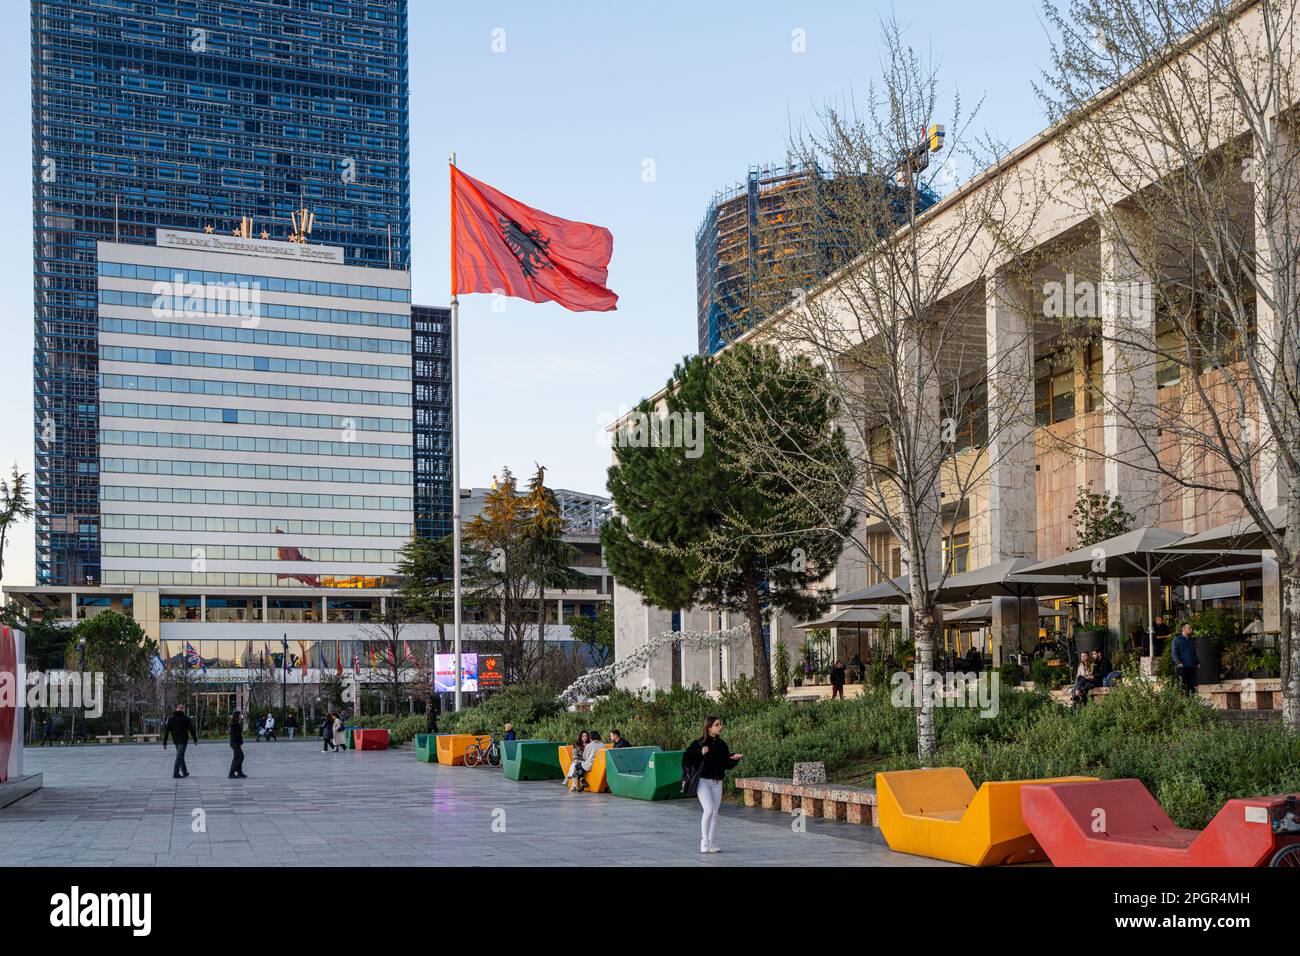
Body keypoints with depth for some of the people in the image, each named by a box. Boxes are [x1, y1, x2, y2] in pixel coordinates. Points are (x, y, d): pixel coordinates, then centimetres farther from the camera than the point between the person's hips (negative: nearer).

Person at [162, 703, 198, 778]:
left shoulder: (170, 719, 1)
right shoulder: (186, 718, -9)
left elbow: (166, 732, -1)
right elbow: (191, 729, -6)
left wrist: (164, 743, 1)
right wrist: (195, 739, 7)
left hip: (175, 741, 5)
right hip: (183, 740, -5)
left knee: (181, 756, 17)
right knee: (179, 757, -4)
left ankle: (184, 772, 22)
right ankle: (175, 773, -9)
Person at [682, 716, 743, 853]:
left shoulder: (722, 744, 6)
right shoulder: (699, 743, -7)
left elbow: (727, 764, 6)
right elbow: (686, 757, -12)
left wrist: (734, 758, -13)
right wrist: (700, 753, -23)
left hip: (717, 782, 5)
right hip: (703, 781, -5)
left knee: (715, 813, 6)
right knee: (709, 810, -15)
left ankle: (710, 842, 16)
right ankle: (704, 842, -2)